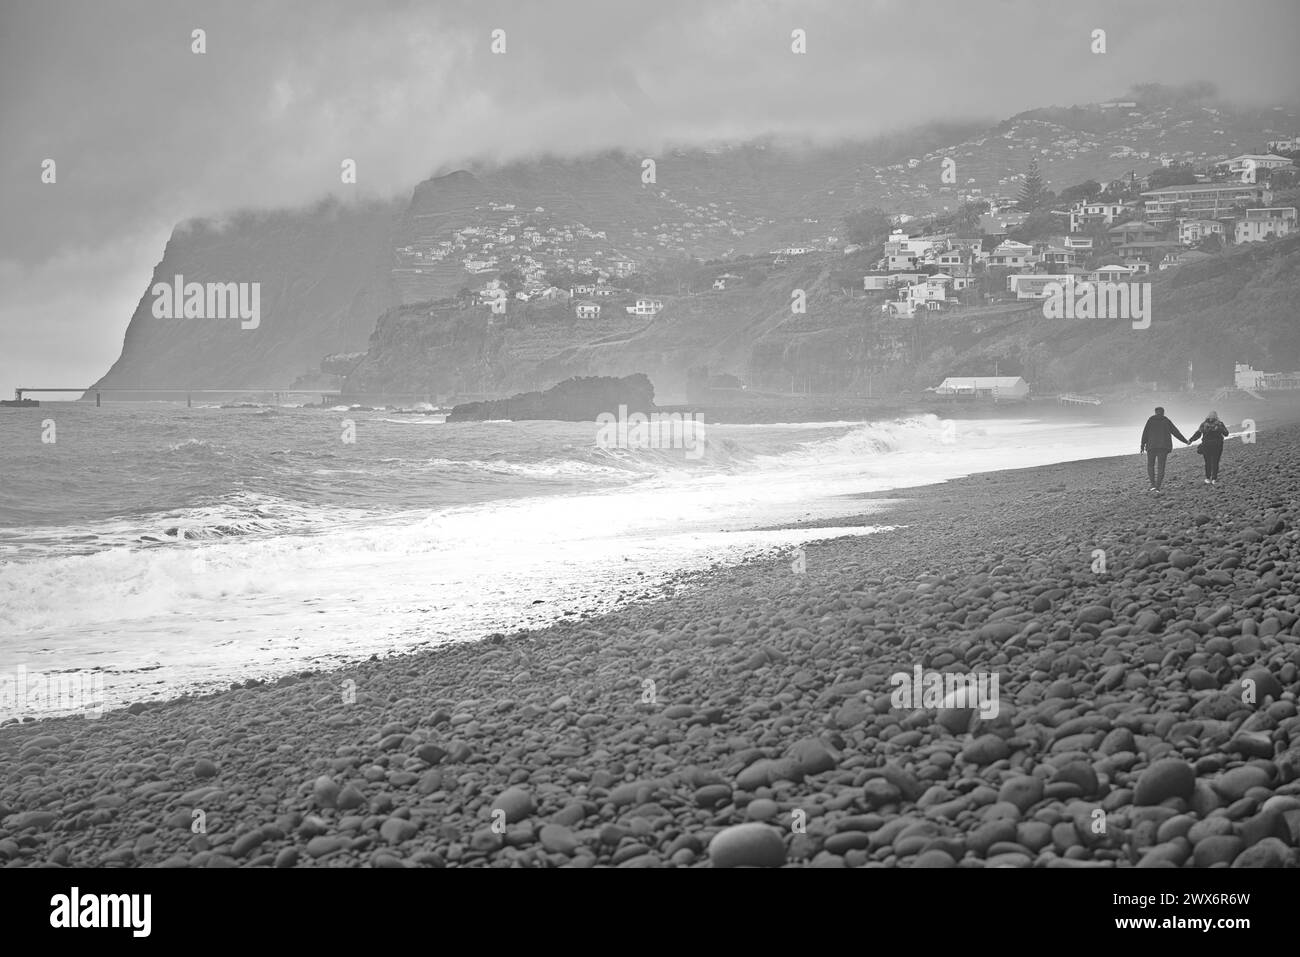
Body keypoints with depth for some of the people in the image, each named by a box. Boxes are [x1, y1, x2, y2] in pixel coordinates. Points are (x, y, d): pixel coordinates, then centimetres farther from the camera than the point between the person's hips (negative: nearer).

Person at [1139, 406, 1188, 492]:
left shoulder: (1151, 420, 3)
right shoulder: (1166, 421, 9)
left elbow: (1145, 432, -5)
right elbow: (1176, 432, 13)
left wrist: (1143, 445, -4)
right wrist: (1185, 441, 22)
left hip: (1152, 446, -1)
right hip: (1164, 447, 1)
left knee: (1150, 465, 11)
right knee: (1160, 467, 4)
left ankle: (1153, 485, -4)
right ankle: (1157, 487, -3)